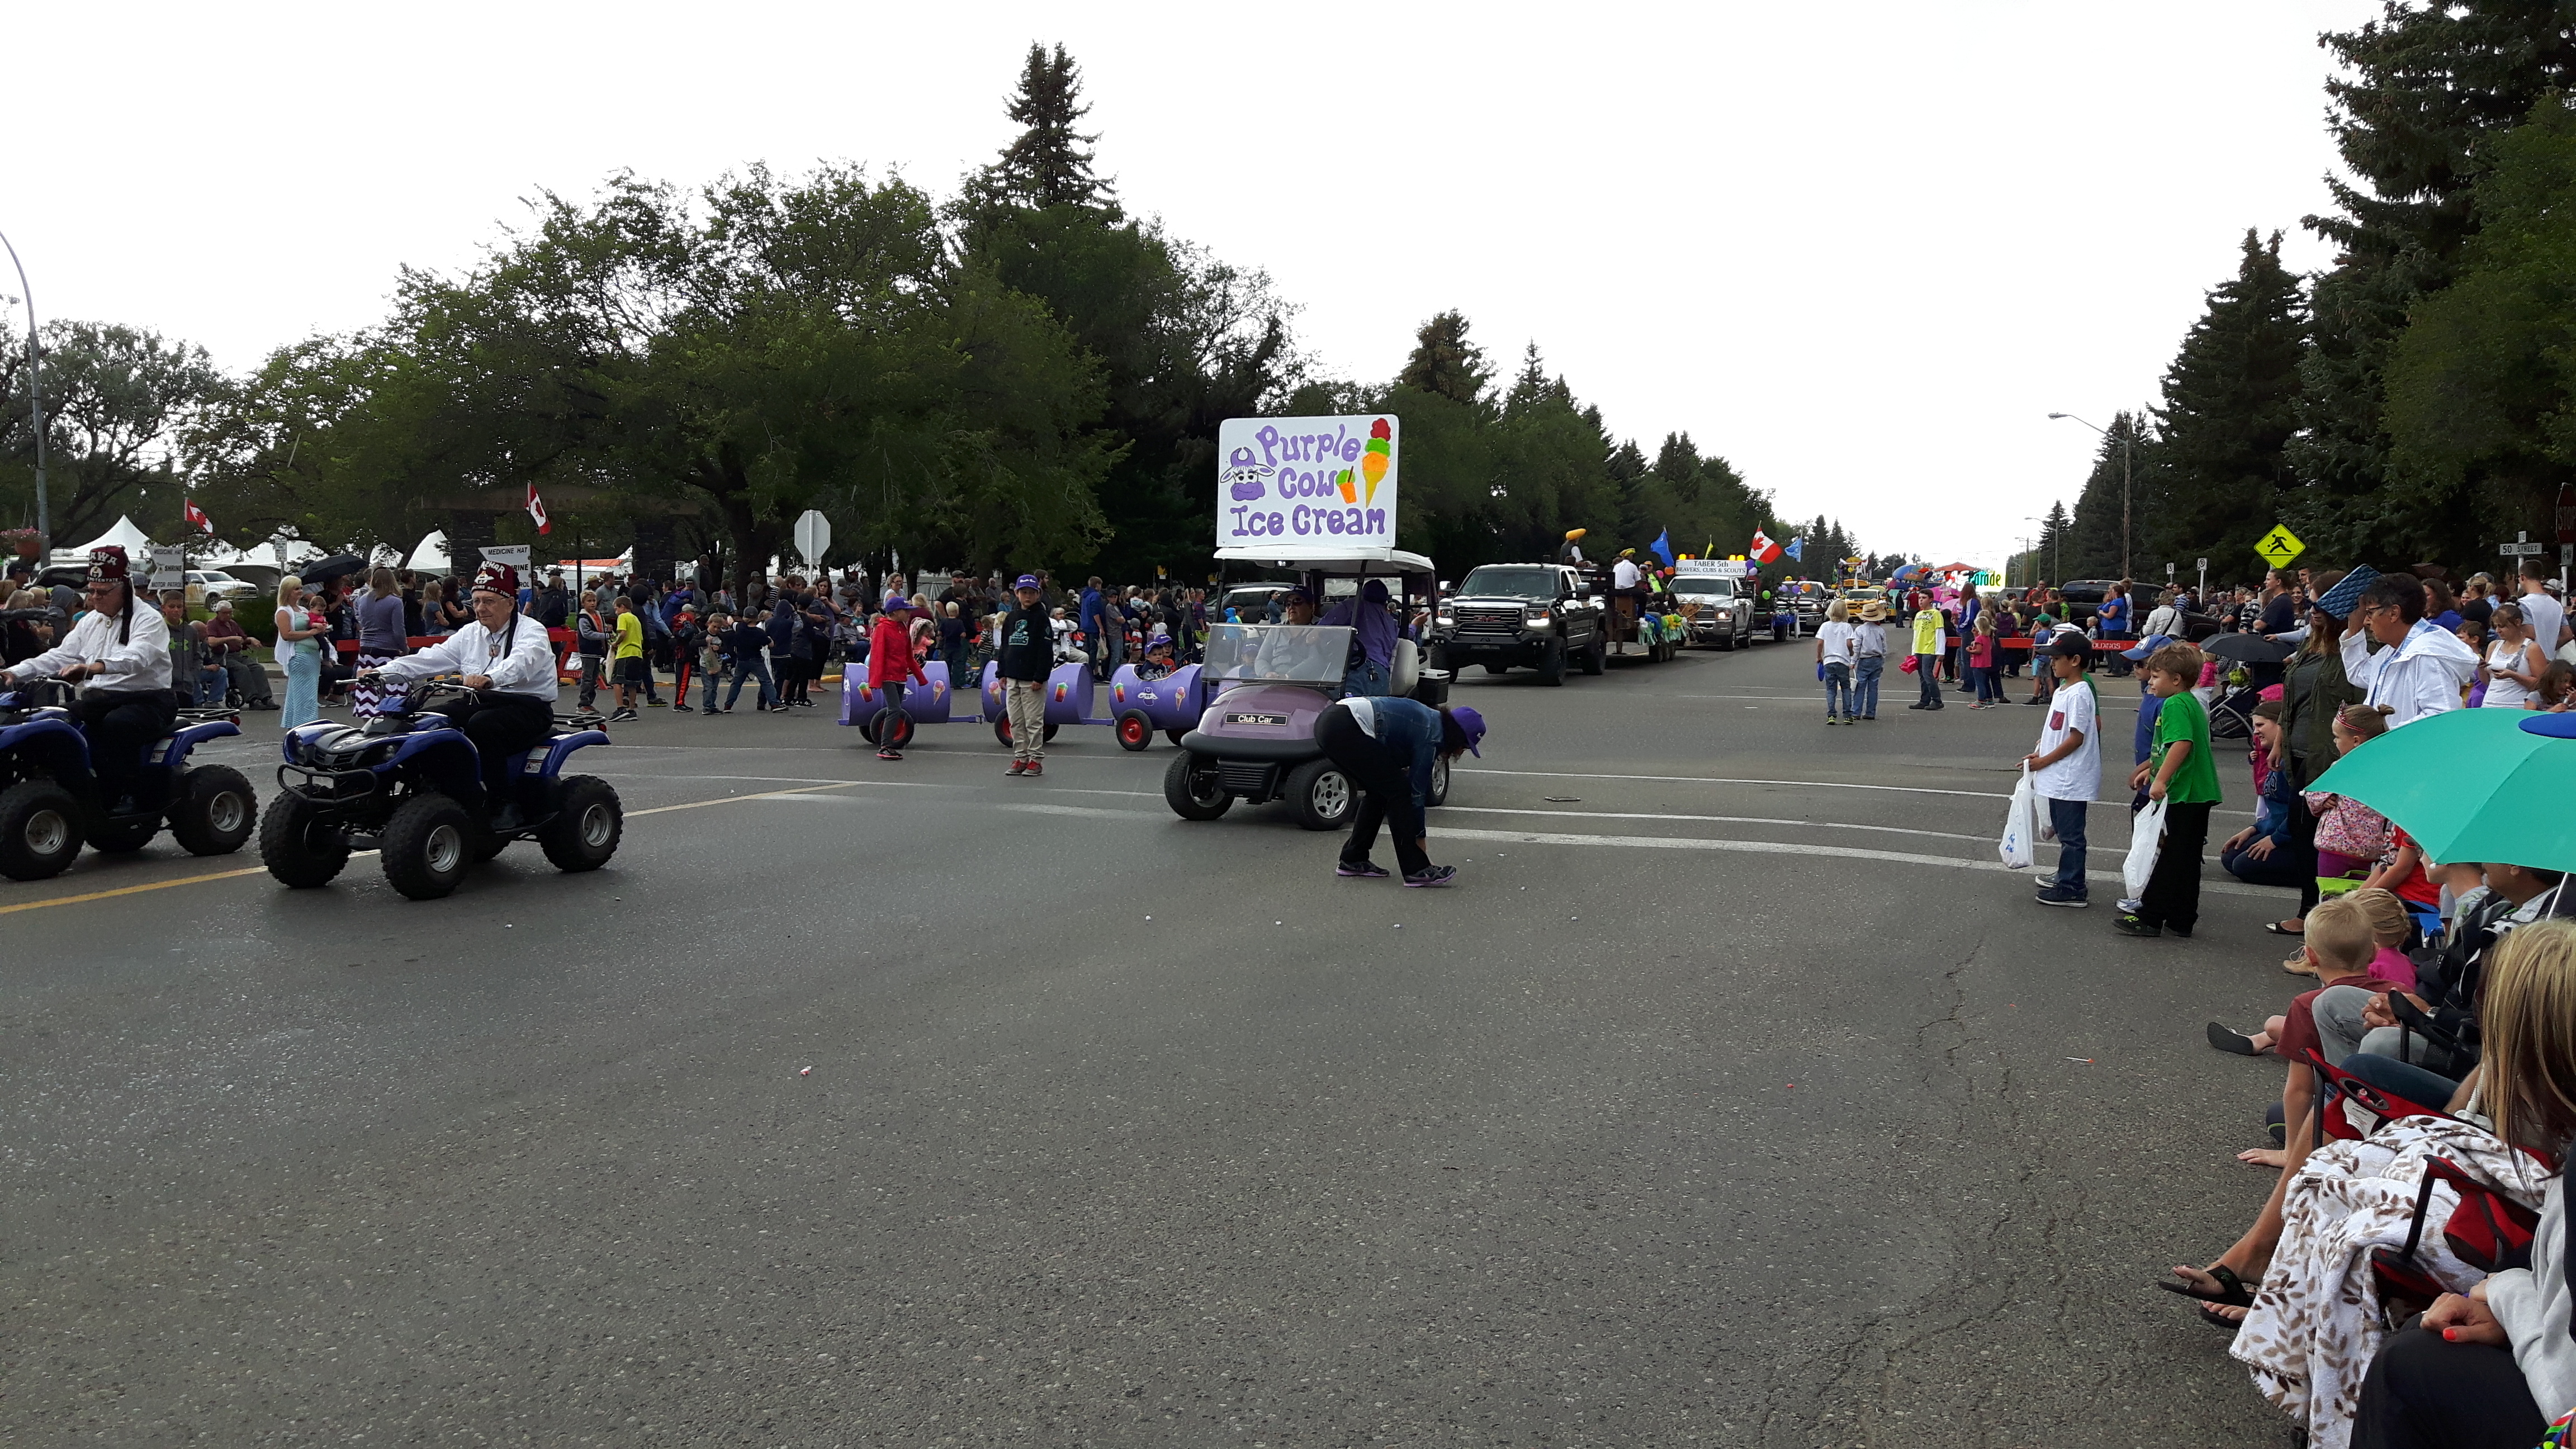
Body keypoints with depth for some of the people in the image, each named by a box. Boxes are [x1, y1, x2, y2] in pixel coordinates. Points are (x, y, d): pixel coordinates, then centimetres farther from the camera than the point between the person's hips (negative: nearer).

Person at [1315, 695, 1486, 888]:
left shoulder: (1433, 720, 21)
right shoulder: (1431, 735, -4)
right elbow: (1417, 791, 1)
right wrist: (1420, 836, 10)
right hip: (1345, 729, -10)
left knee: (1380, 791, 19)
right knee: (1398, 790, -2)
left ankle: (1353, 861, 22)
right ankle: (1416, 871, 1)